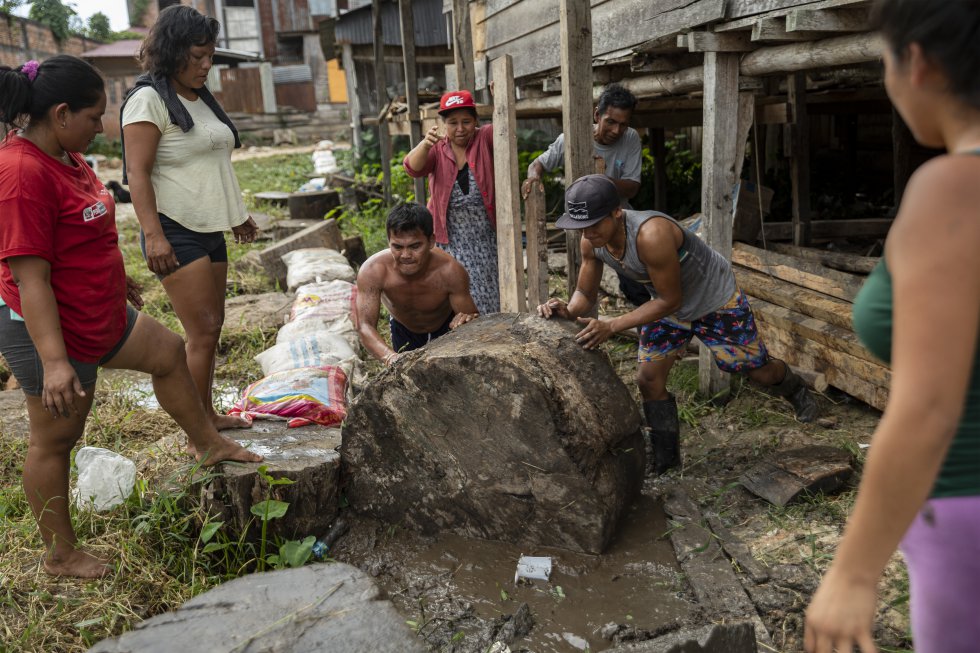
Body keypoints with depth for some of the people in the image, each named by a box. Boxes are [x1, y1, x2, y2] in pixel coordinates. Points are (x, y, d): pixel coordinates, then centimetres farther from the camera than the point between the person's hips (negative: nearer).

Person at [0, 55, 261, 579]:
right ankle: (60, 556, 23)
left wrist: (118, 281, 29)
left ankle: (209, 445, 38)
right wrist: (53, 361, -31)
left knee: (168, 353, 19)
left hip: (101, 315, 10)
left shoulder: (61, 156, 4)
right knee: (55, 439, 5)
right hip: (54, 331, -10)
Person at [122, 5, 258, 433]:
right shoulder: (148, 100, -10)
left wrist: (235, 216, 26)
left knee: (211, 326, 10)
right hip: (176, 233, -8)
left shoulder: (200, 99, 16)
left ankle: (208, 416, 21)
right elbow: (137, 172, -16)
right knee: (203, 331, -10)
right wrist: (153, 235, -24)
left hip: (209, 230, 9)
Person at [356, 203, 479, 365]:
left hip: (446, 328, -1)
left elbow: (473, 318, -33)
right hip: (403, 330, 1)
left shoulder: (450, 271, -38)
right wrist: (390, 357, -59)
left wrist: (468, 319, -60)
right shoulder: (373, 271, -37)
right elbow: (365, 326, -39)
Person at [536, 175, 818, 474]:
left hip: (716, 301, -6)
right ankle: (666, 459, 17)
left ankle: (796, 391, 46)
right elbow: (585, 293, -8)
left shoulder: (651, 235, -42)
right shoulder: (591, 241, -20)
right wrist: (568, 311, -33)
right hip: (667, 304, 6)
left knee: (757, 368, 10)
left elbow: (670, 300, -33)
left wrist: (611, 326, -39)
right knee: (649, 380, -2)